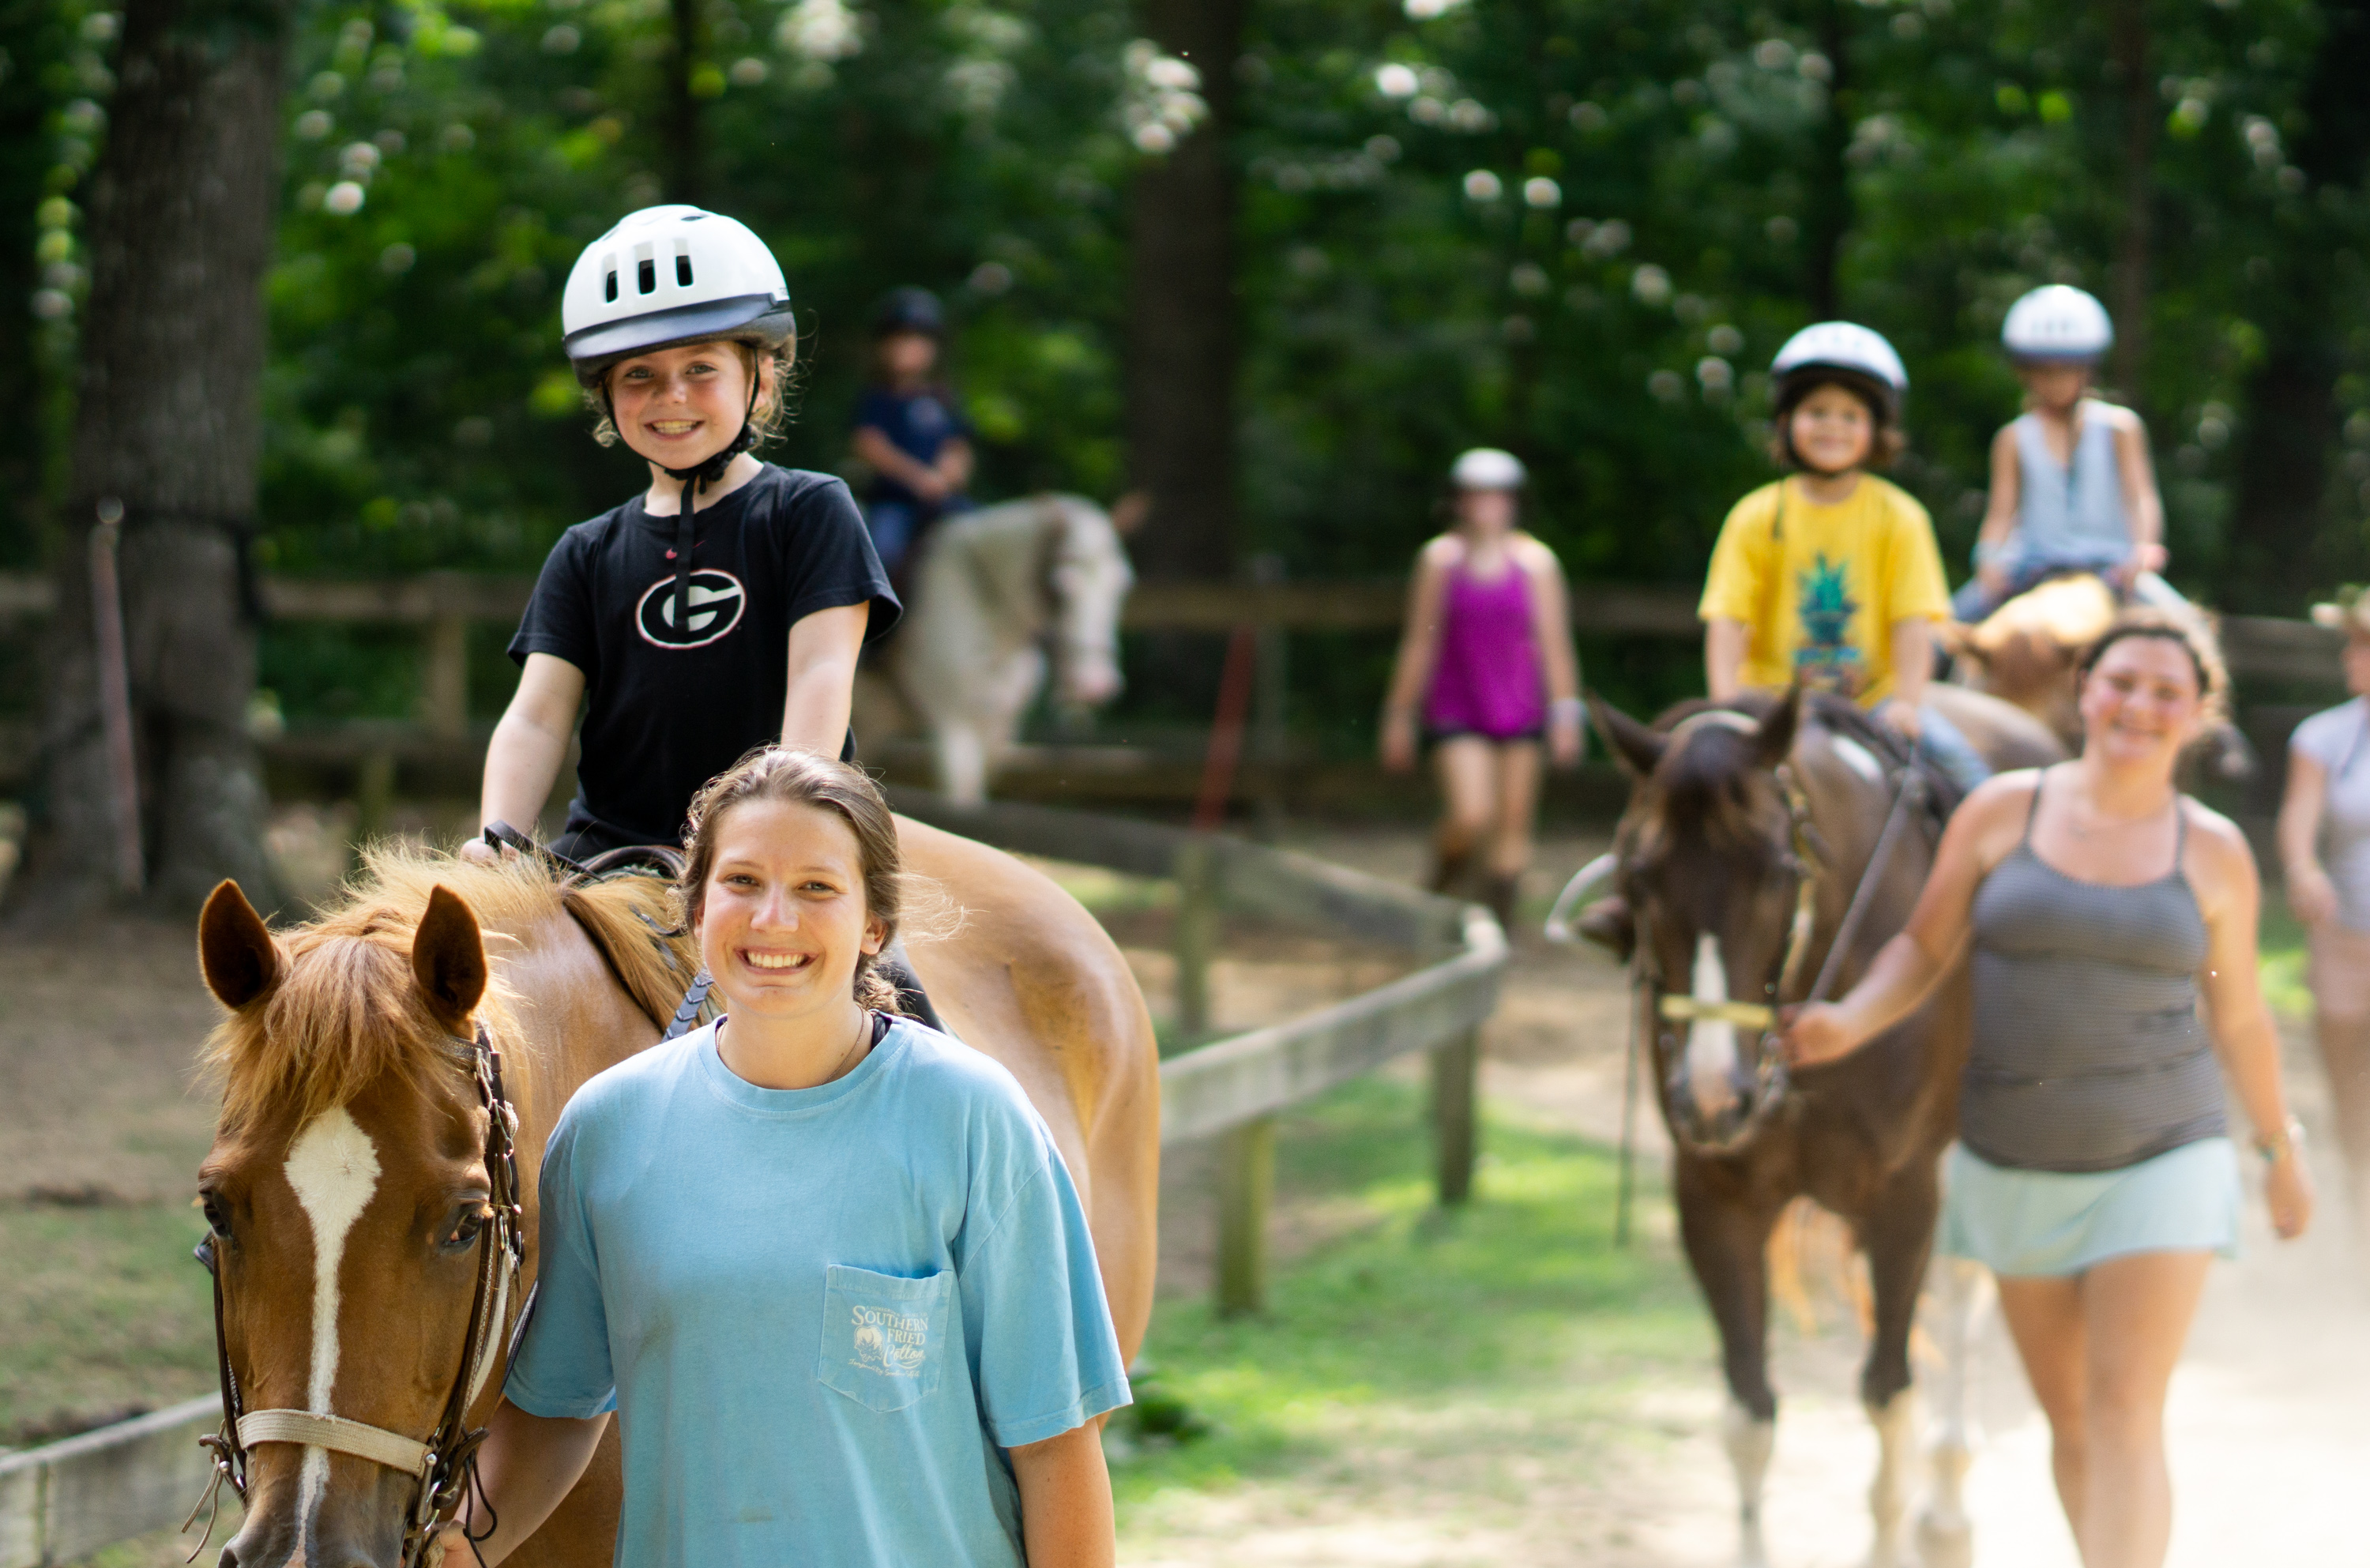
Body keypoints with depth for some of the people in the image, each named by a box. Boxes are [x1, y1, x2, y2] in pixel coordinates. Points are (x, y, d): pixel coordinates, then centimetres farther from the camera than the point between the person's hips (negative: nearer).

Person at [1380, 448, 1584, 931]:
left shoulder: (1536, 560, 2)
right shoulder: (1440, 558, -1)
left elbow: (1555, 643, 4)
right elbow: (1419, 643, 3)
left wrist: (1565, 712, -1)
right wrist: (1400, 716, 4)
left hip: (1519, 711, 2)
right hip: (1456, 712, -2)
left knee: (1513, 824, 2)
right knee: (1470, 818, -16)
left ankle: (1497, 925, 13)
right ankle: (1439, 896, 12)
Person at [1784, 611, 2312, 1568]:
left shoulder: (2212, 853, 0)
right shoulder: (2002, 814, -1)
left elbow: (2239, 1016, 10)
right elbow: (1924, 951, 4)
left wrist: (2279, 1150, 17)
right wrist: (1849, 1023, -14)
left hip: (2158, 1159, -2)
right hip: (2015, 1165, 2)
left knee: (2126, 1418, -10)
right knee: (2069, 1416, 12)